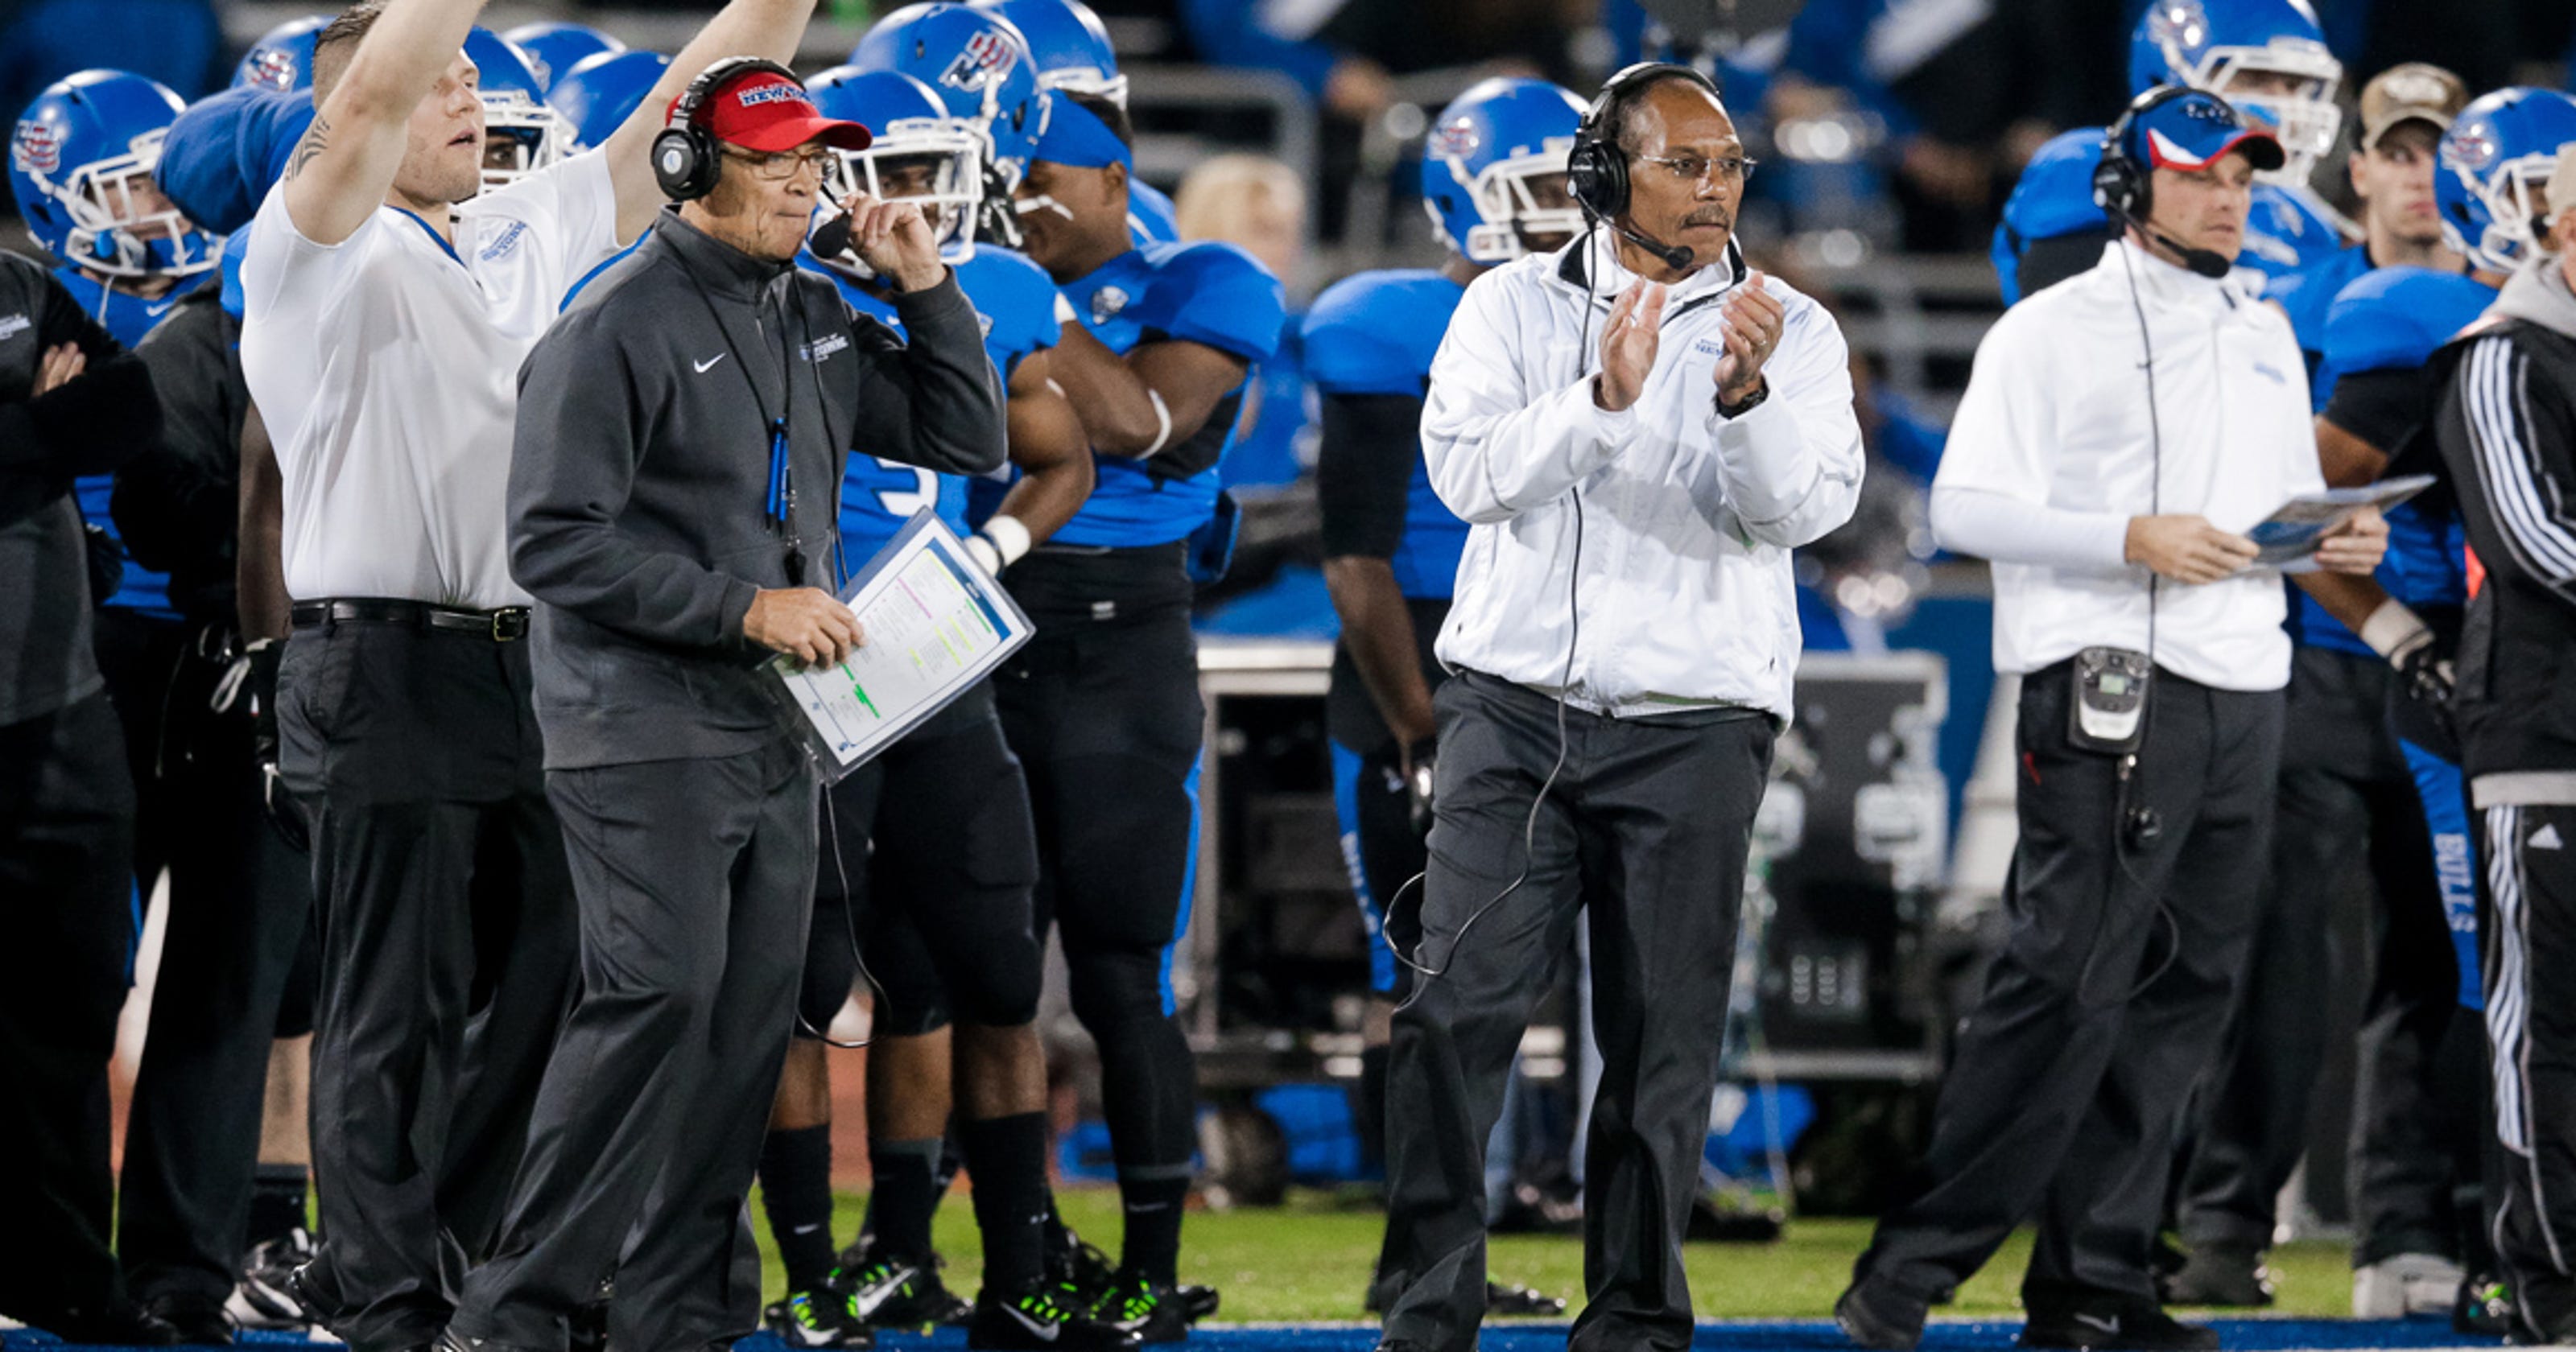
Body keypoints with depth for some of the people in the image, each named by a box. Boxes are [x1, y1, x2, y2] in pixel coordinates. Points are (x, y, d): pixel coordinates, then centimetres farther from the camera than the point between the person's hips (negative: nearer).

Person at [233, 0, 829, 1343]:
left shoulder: (529, 235, 15)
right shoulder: (315, 250, -6)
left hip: (526, 667, 7)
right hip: (388, 672, -7)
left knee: (538, 982, 11)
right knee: (396, 1009, -3)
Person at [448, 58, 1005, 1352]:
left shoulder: (814, 315, 13)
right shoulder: (619, 327, -11)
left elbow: (965, 441, 19)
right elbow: (554, 542, -15)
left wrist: (922, 287, 6)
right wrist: (744, 607, -18)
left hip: (775, 733, 8)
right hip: (647, 732, -8)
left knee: (751, 1022, 6)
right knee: (657, 1005, -16)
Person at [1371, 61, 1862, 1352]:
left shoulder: (1790, 329, 5)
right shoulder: (1514, 306, 6)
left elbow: (1803, 506, -9)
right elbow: (1468, 470, -9)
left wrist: (1749, 398, -28)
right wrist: (1602, 401, -24)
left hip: (1692, 724, 0)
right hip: (1514, 707, 0)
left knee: (1662, 1039, 1)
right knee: (1456, 1004, -9)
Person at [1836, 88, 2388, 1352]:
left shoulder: (2266, 336, 20)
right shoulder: (2050, 332, -1)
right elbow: (1966, 505, -8)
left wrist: (2344, 540, 3)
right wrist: (2133, 540, -18)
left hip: (2244, 697, 7)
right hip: (2107, 691, -7)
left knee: (2184, 993, 5)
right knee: (2067, 988, -13)